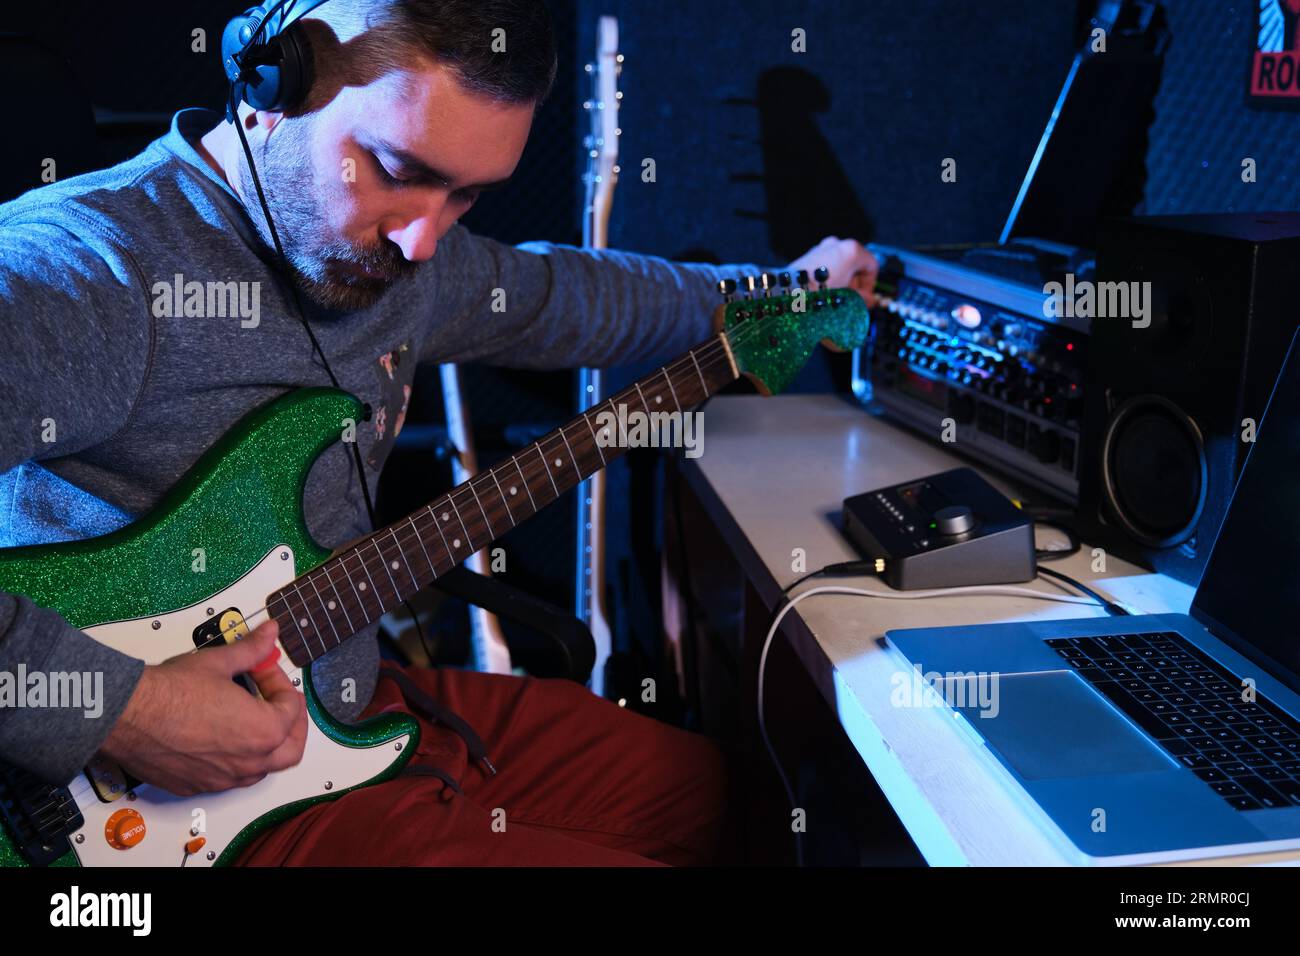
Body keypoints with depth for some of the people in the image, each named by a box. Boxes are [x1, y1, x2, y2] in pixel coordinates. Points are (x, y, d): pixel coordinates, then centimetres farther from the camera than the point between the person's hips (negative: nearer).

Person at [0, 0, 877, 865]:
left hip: (353, 698, 8)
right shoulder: (82, 266, -26)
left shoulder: (390, 251, 1)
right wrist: (111, 708, -35)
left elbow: (549, 294, 21)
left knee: (701, 787, 19)